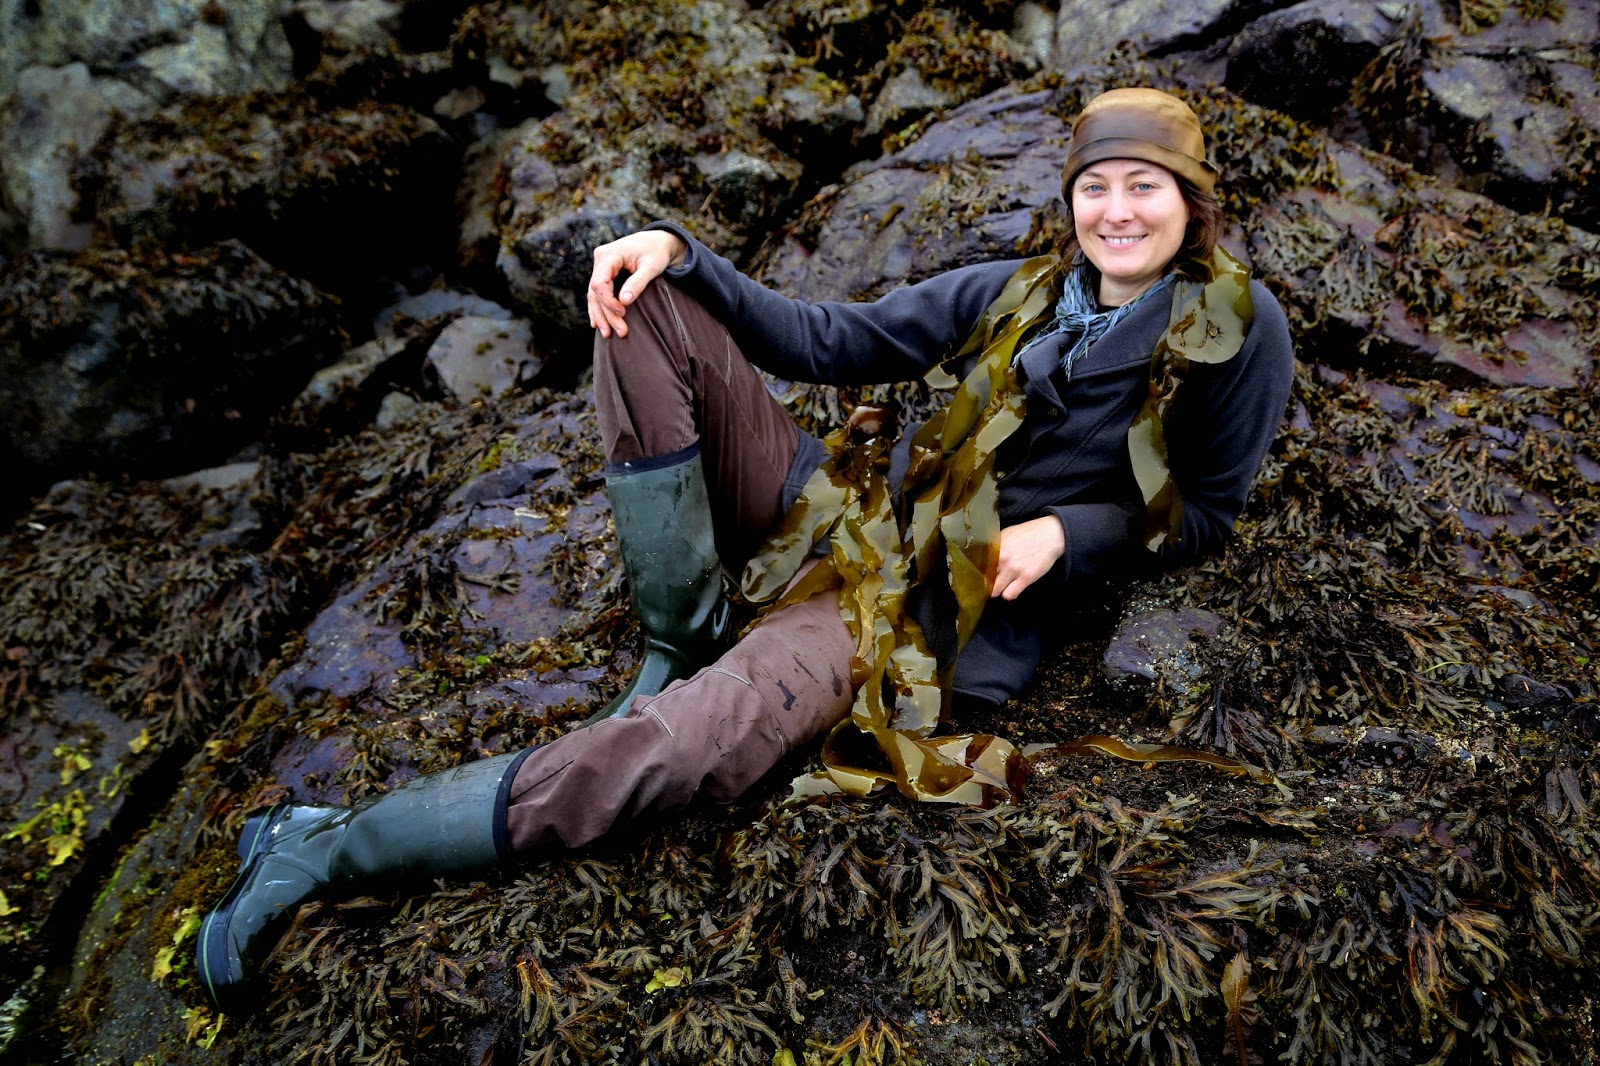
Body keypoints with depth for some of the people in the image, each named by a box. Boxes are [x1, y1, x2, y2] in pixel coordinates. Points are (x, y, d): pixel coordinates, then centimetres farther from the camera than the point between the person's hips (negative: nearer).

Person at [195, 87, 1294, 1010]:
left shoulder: (1234, 328, 1)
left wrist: (1065, 532, -12)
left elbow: (1204, 511, 8)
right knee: (648, 304, -8)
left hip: (952, 590, -6)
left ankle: (323, 849, -18)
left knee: (679, 747, -32)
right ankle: (680, 640, -10)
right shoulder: (1015, 291, 12)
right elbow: (833, 342, 11)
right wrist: (682, 253, -1)